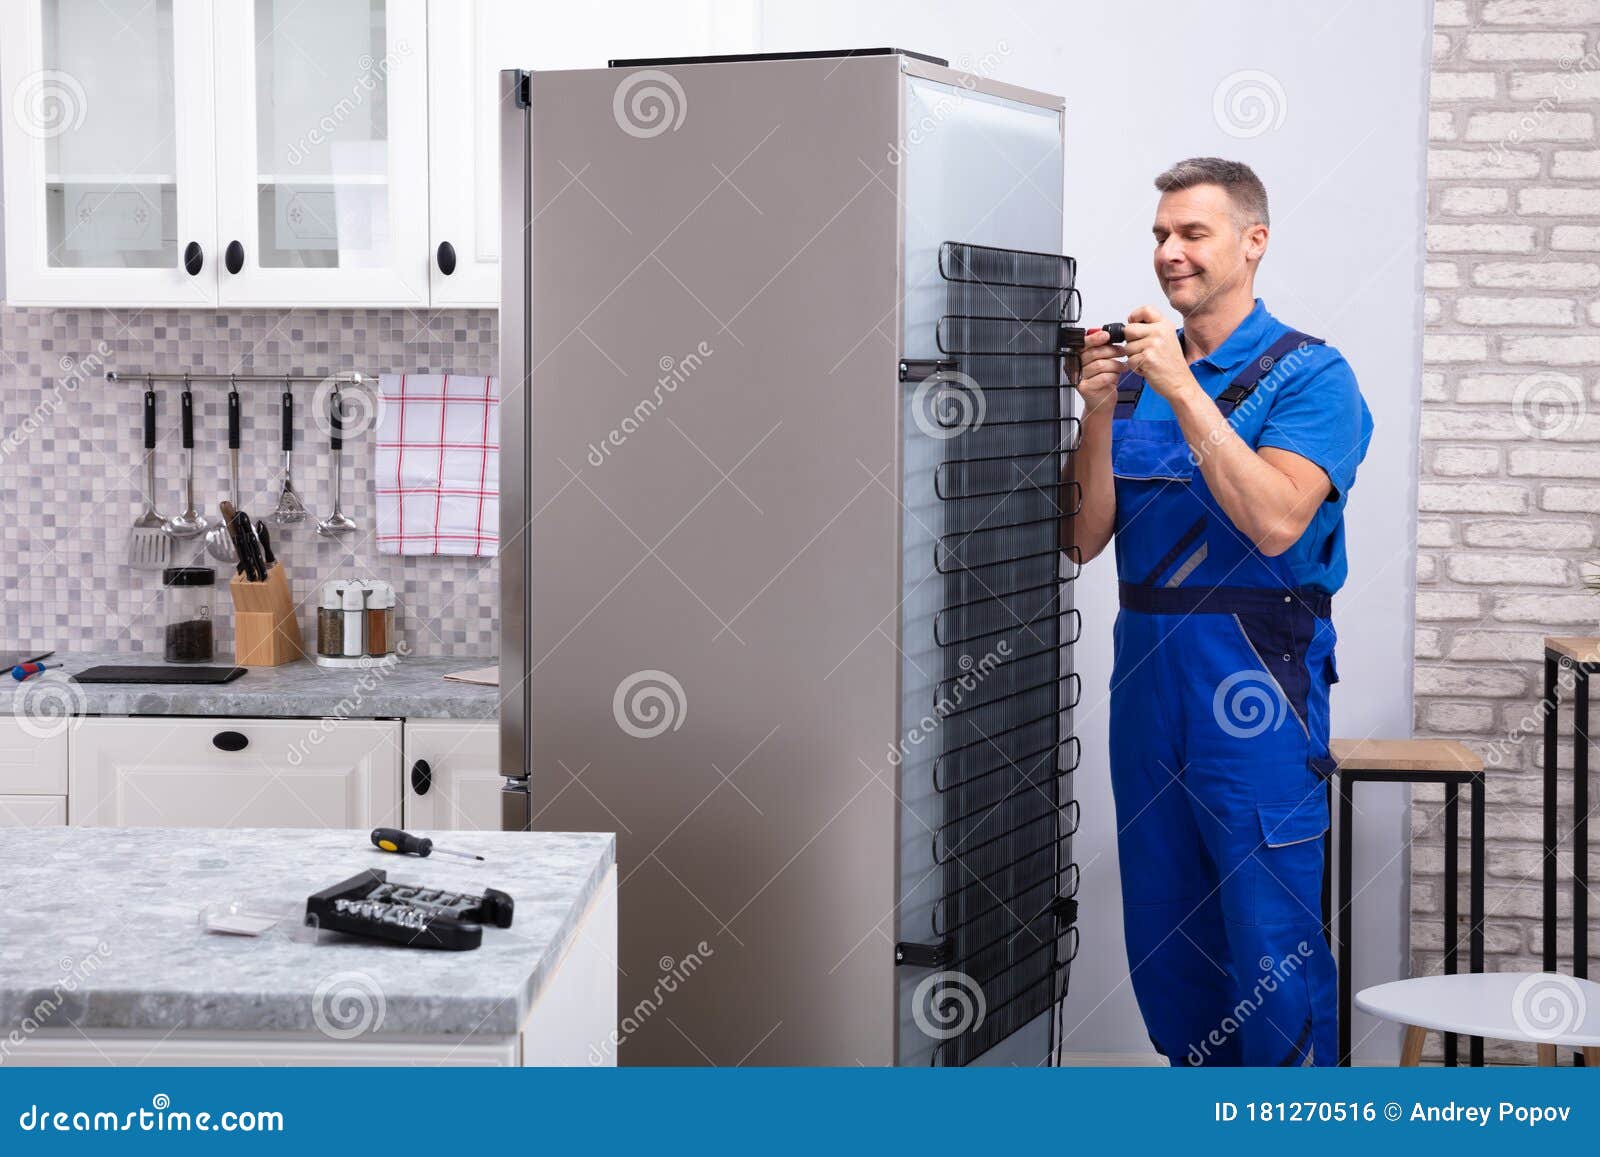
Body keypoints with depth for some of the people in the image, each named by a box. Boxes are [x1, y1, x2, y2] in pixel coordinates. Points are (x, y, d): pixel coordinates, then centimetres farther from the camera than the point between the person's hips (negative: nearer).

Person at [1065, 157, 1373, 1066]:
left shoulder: (1309, 374, -5)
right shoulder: (1138, 371, 11)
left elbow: (1275, 522, -21)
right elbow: (1085, 539, 5)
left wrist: (1182, 388, -20)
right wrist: (1102, 412, -9)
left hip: (1254, 682, -6)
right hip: (1148, 673, 6)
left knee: (1272, 941, -4)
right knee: (1162, 934, 13)